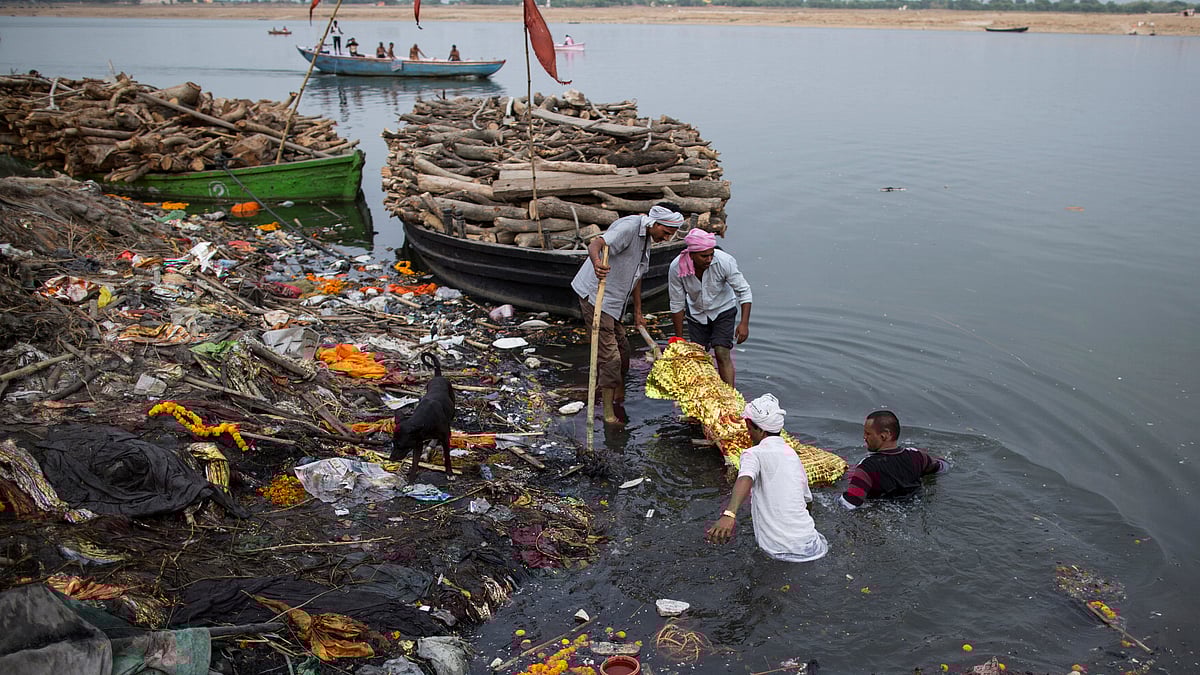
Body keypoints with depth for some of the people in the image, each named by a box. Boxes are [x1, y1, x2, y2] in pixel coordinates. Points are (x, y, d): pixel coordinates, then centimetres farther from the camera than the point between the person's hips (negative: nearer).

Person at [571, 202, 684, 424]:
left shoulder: (646, 238, 12)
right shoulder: (629, 227, -20)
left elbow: (636, 276, 22)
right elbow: (596, 244, -36)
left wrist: (637, 312, 25)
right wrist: (596, 263, -59)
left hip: (614, 301, 10)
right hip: (595, 296, -10)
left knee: (622, 350, 18)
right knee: (610, 355, -9)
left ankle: (619, 398, 36)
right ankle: (608, 412, -1)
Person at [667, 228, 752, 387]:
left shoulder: (724, 261, -30)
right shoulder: (676, 268, -25)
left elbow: (744, 292, -19)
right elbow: (677, 305, -14)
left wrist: (744, 323, -27)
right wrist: (679, 338, -9)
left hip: (722, 310, -2)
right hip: (696, 313, 2)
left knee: (722, 354, -13)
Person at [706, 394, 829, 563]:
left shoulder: (754, 454, -6)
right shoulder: (792, 454, 14)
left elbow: (745, 479, -30)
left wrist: (729, 514, -48)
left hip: (776, 549, -4)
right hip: (809, 547, 5)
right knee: (821, 544, 37)